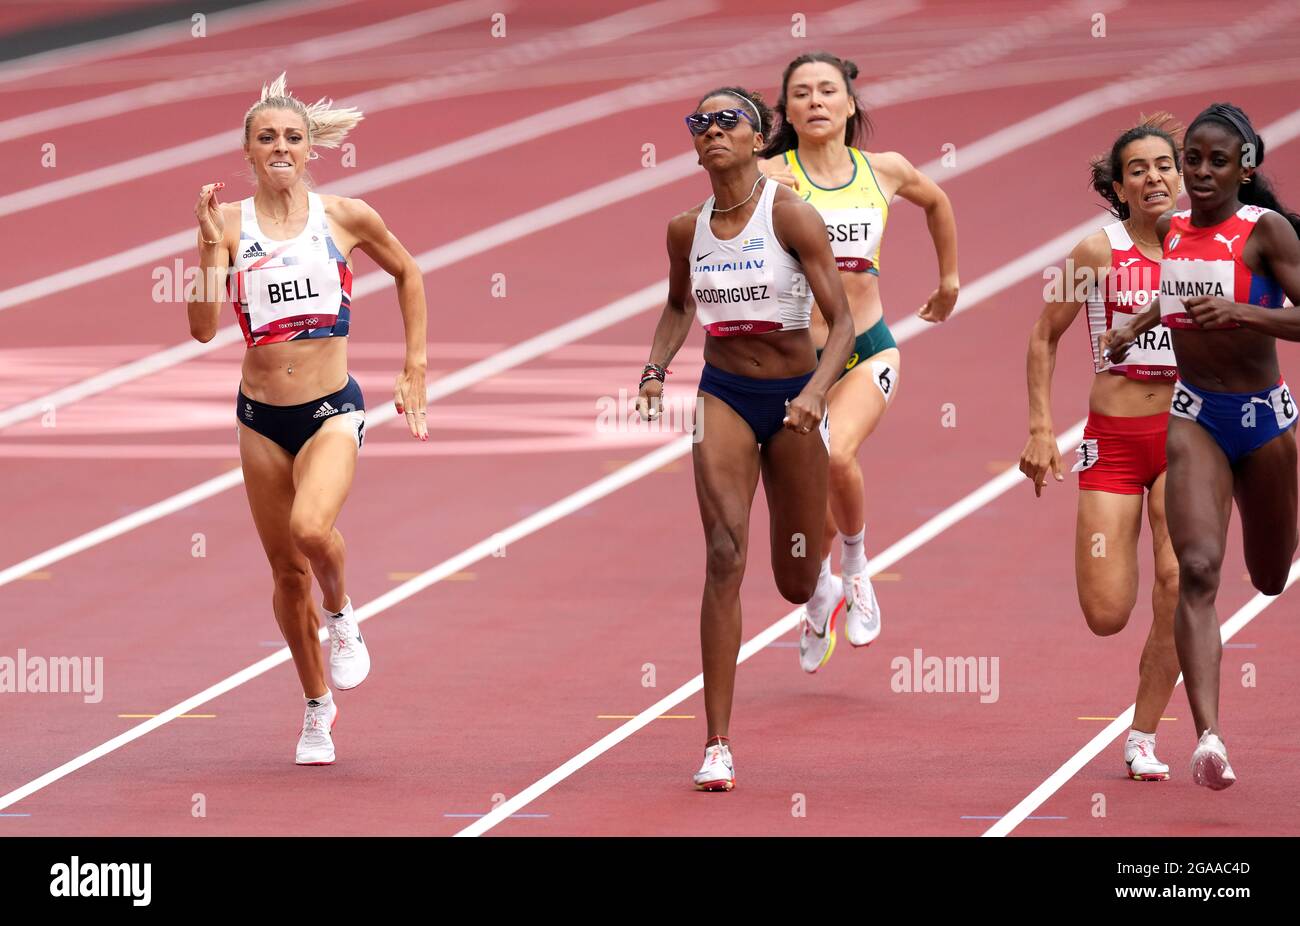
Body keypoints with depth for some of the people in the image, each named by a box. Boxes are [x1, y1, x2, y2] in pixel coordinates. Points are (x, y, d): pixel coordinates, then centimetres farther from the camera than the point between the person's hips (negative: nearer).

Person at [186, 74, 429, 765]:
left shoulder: (346, 217, -2)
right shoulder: (230, 224, -3)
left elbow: (407, 274, 17)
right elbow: (204, 327, -11)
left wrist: (415, 365, 14)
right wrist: (212, 245, -19)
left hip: (332, 410, -2)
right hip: (261, 415, 2)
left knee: (310, 529, -29)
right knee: (287, 571, 9)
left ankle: (342, 616, 5)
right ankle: (317, 707, 28)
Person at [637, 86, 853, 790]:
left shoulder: (791, 215, -12)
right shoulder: (687, 230, 1)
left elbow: (842, 321, -12)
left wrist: (816, 390, -28)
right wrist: (656, 369, 5)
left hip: (793, 398, -2)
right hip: (724, 395, 2)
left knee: (795, 584, 9)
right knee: (725, 557, -16)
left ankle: (826, 577, 52)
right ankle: (717, 744, -17)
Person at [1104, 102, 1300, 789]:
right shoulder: (1172, 229, 3)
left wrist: (1239, 312, -32)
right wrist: (1135, 325, 5)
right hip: (1194, 415, 2)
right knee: (1197, 570, -19)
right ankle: (1209, 738, -31)